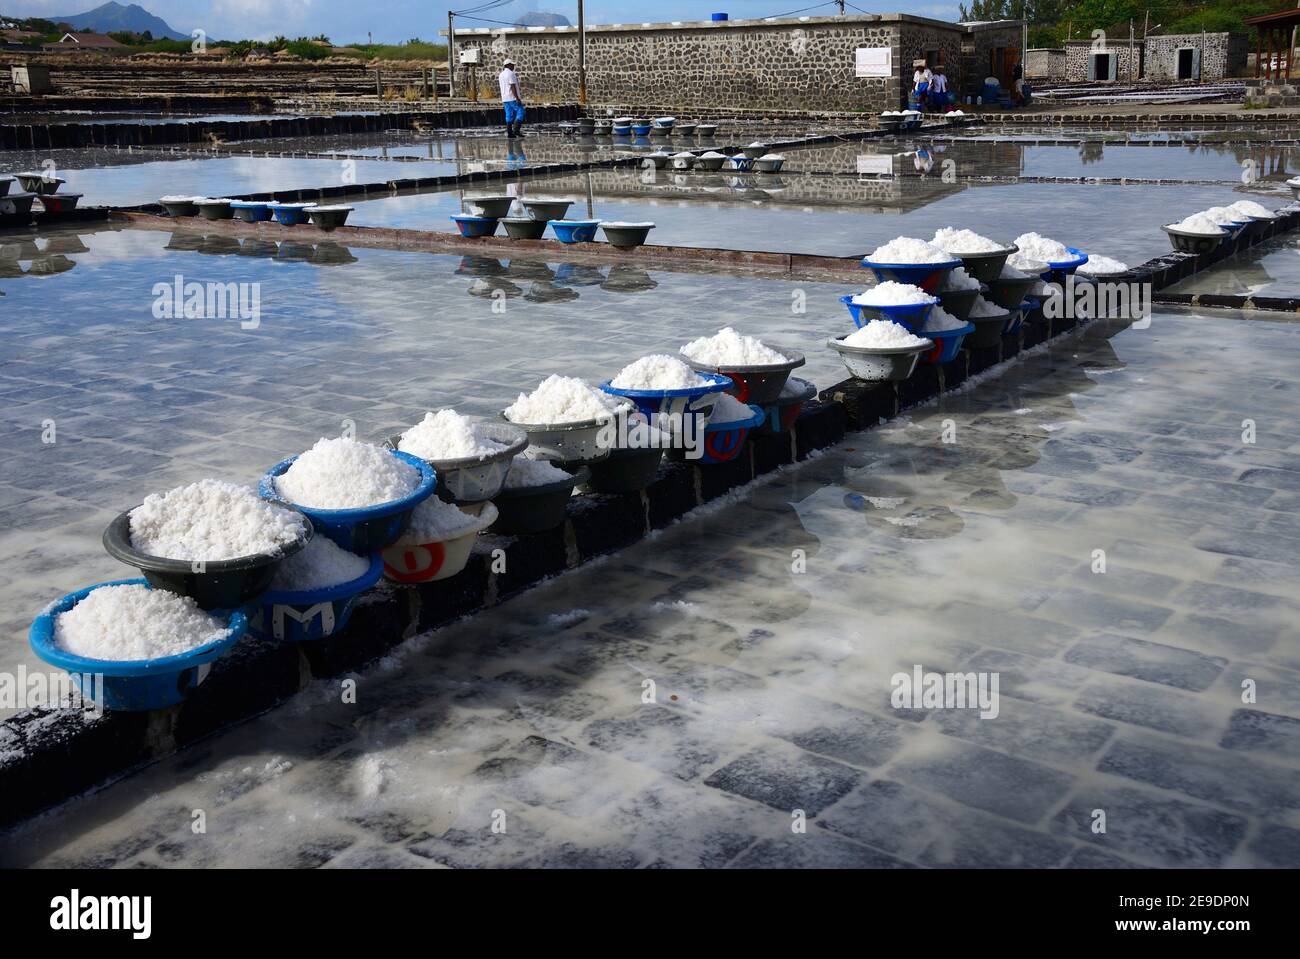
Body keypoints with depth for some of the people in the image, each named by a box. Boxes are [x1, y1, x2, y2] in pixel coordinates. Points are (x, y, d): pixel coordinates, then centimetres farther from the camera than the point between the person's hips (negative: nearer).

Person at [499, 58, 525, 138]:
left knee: (509, 115, 8)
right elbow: (512, 87, -19)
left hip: (505, 98, 9)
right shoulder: (511, 74, -12)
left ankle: (509, 132, 4)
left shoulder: (501, 75, 16)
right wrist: (517, 98, -21)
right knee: (520, 112, -4)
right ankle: (516, 130, -15)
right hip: (513, 98, -9)